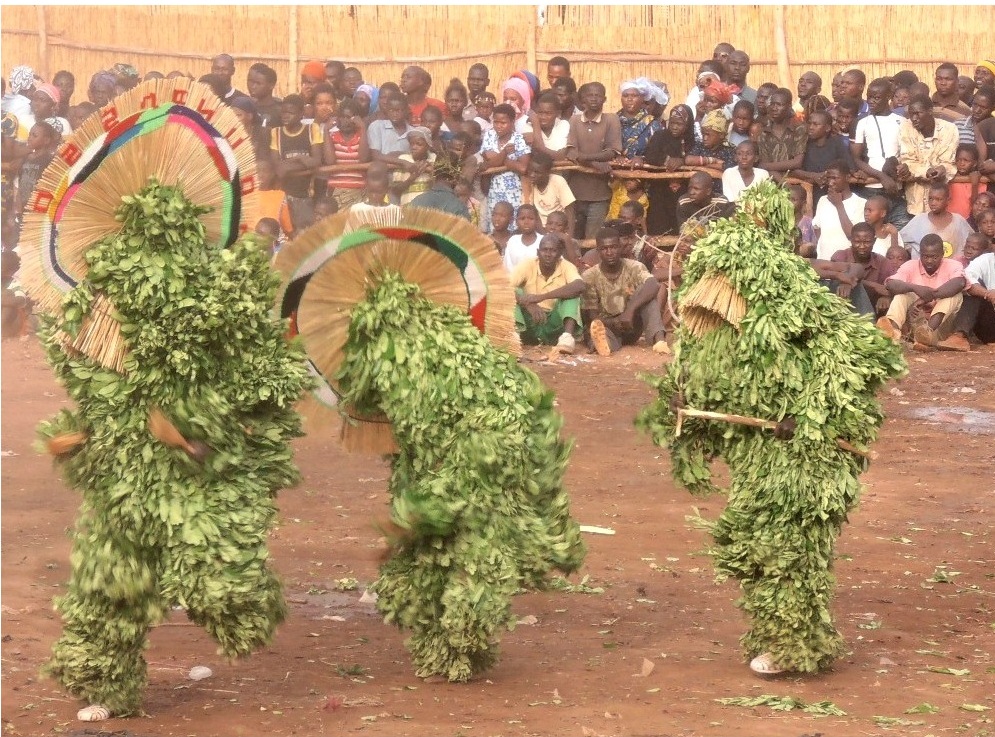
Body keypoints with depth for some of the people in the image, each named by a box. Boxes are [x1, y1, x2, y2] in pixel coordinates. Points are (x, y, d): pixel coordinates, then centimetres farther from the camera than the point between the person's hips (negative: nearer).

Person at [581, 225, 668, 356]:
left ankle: (658, 339, -43)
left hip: (631, 327, 1)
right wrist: (615, 323, -33)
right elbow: (591, 317, -13)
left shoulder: (634, 268, -9)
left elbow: (654, 286, -31)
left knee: (648, 293, -24)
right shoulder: (589, 277, -10)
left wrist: (630, 310, -45)